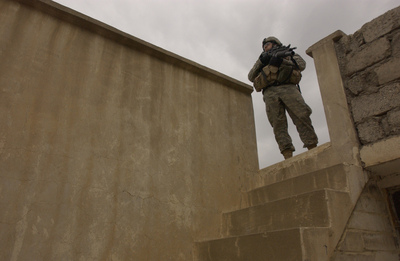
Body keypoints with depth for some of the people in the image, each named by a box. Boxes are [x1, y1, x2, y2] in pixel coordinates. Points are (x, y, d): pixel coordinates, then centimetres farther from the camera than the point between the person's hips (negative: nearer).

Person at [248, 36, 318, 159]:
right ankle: (288, 156, -22)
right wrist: (261, 61, 7)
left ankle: (313, 150, -18)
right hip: (270, 92, 1)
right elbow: (251, 77, 19)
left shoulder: (289, 53, 29)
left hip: (288, 88, -1)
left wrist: (281, 60, -1)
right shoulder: (263, 61, 34)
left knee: (302, 116, -17)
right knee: (278, 123, -14)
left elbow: (301, 64, 8)